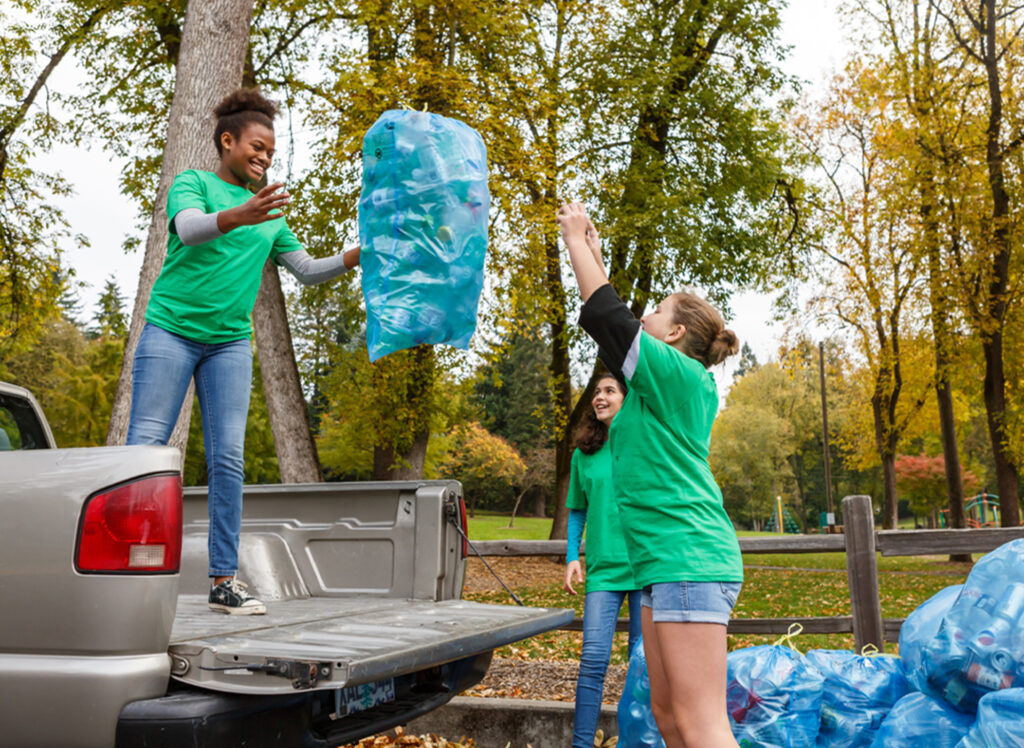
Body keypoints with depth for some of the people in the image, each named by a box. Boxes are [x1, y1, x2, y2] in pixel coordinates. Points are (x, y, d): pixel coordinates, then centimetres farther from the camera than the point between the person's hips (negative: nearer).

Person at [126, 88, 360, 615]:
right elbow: (189, 228, -17)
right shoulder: (192, 183, 5)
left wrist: (357, 256, 5)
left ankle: (224, 579, 0)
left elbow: (307, 271, 20)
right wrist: (240, 215, -36)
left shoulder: (271, 214, 20)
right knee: (145, 446, -8)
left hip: (230, 342, 4)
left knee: (228, 458, -3)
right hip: (170, 330, -4)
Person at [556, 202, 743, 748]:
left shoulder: (679, 373, -8)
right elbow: (611, 322, 25)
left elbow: (605, 316, -8)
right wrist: (592, 254, 29)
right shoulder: (674, 385, 18)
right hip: (668, 563, 10)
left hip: (688, 560, -10)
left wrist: (575, 240, 3)